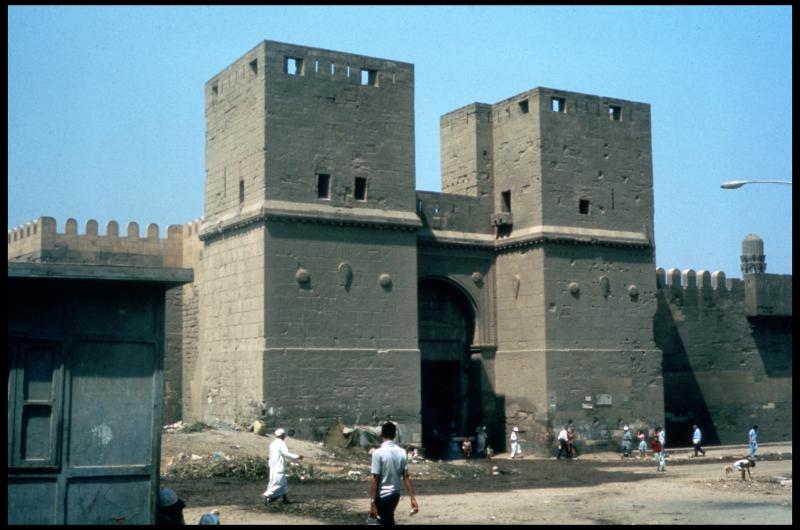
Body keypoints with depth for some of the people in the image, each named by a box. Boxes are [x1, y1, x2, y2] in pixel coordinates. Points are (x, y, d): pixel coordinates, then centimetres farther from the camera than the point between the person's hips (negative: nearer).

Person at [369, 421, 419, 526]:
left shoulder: (378, 453, -17)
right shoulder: (402, 452, 0)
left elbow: (375, 479, -17)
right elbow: (406, 477, 0)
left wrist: (372, 502, -14)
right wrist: (413, 499, 2)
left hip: (383, 496, -6)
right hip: (396, 494, 6)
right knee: (388, 521, 25)